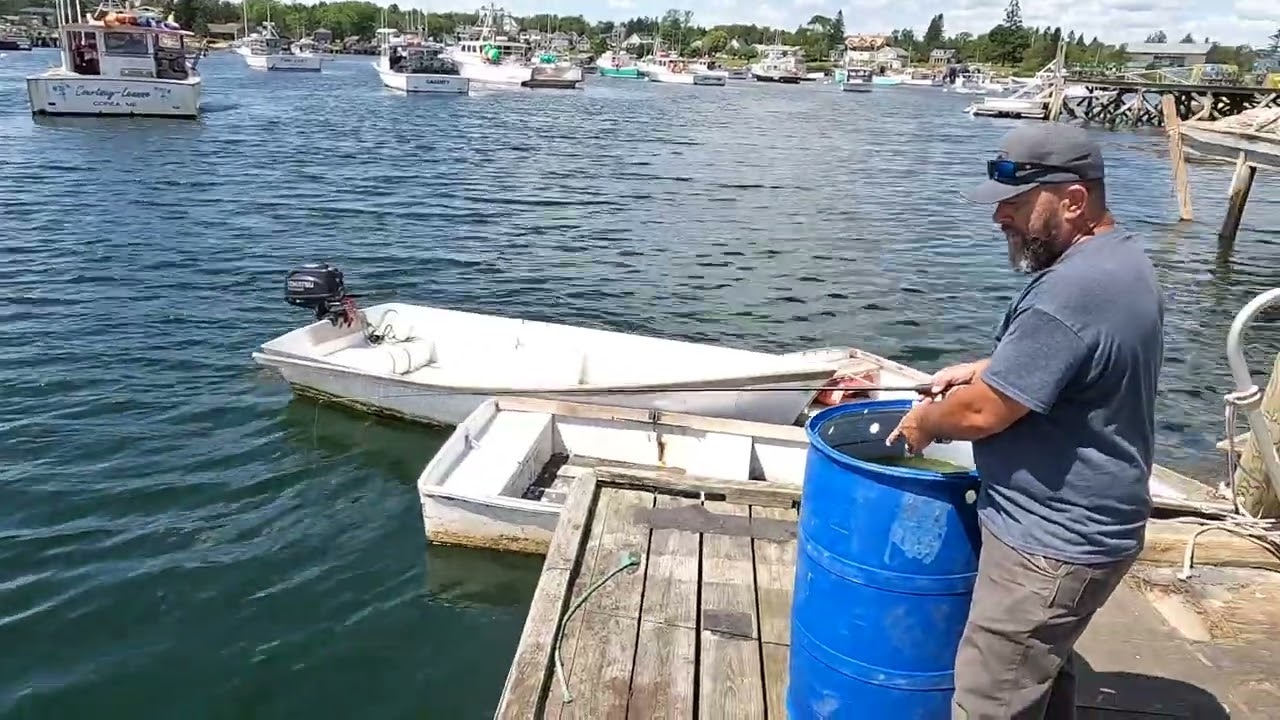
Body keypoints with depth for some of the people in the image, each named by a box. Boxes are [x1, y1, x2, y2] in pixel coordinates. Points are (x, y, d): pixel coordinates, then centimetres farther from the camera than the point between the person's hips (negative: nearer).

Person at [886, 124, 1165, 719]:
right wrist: (984, 369, 11)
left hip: (1050, 543, -10)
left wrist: (927, 421, -4)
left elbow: (984, 413, -24)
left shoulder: (1070, 291, -27)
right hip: (1084, 528, 11)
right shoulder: (1122, 258, 7)